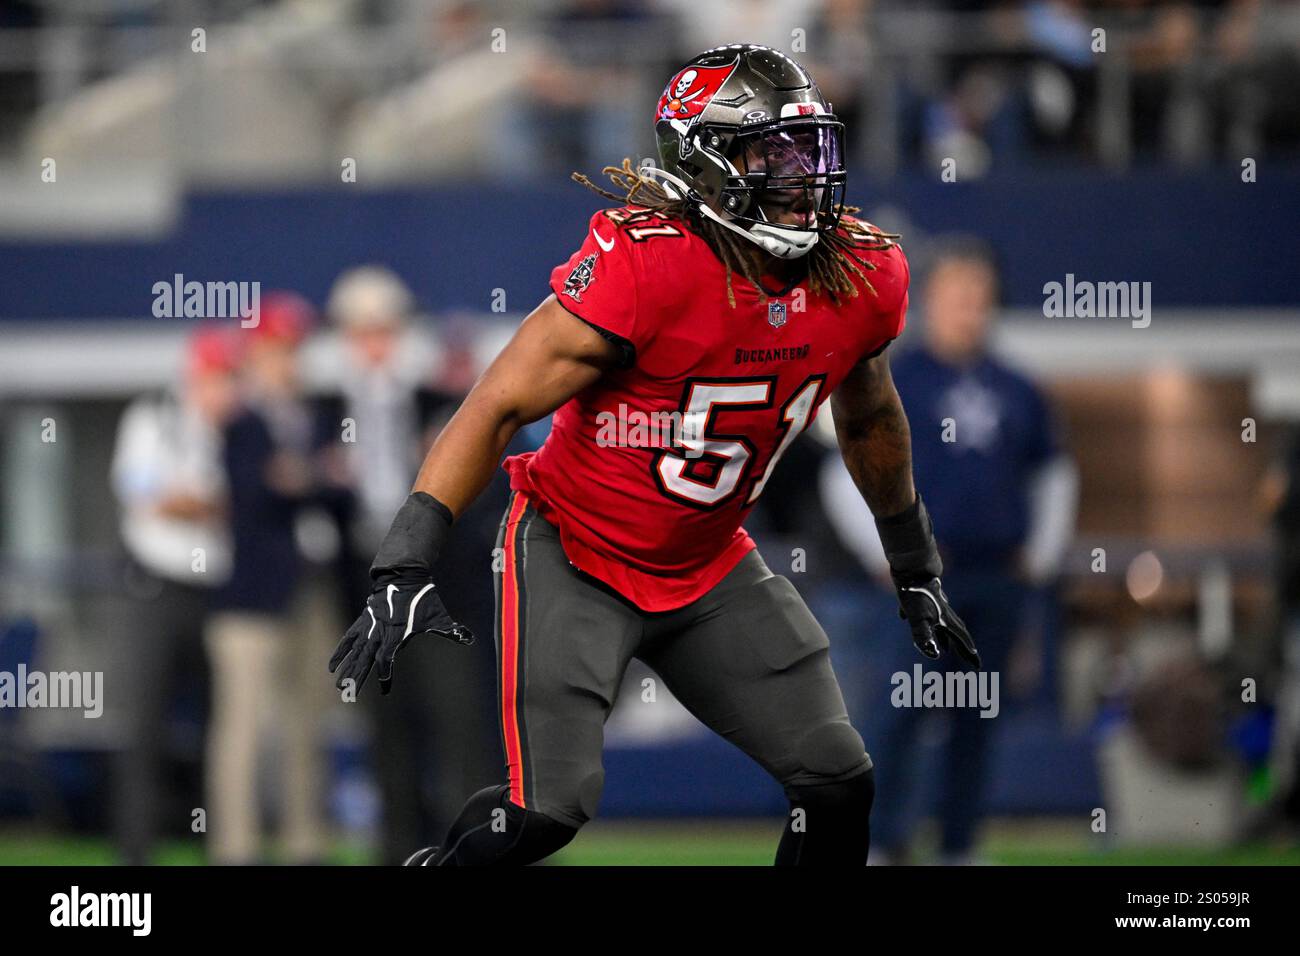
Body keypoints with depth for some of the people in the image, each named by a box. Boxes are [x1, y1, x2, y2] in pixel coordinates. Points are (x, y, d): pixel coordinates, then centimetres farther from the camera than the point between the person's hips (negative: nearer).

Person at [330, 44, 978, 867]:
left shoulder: (864, 279, -7)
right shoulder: (643, 265, -26)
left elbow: (869, 420, 15)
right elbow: (497, 407, -24)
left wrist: (918, 572, 25)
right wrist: (405, 572, -30)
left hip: (710, 568, 6)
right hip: (575, 558, -6)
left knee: (840, 789, 1)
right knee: (545, 812, -19)